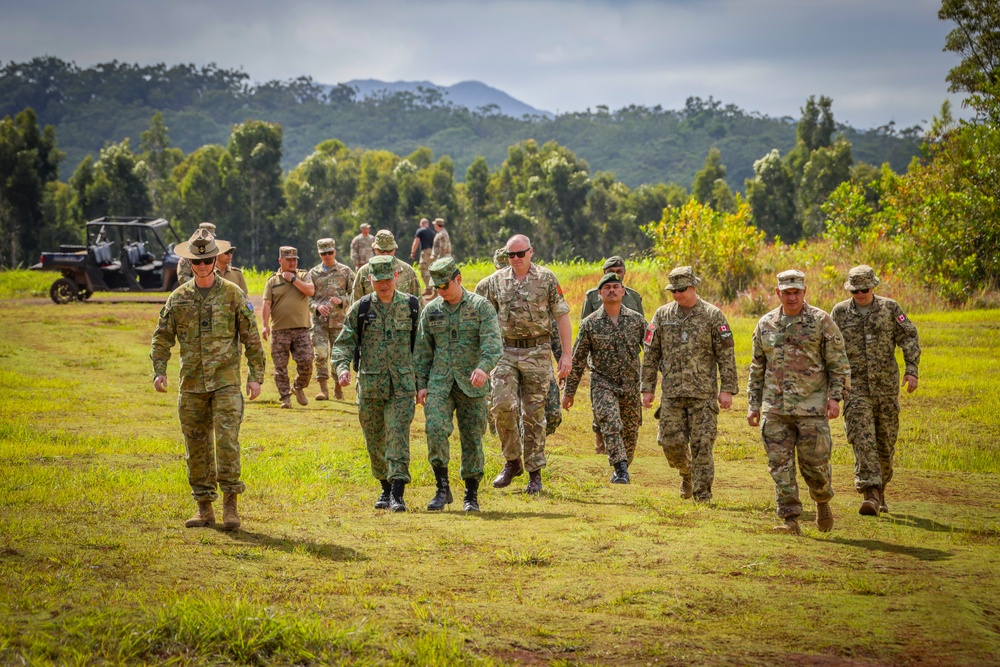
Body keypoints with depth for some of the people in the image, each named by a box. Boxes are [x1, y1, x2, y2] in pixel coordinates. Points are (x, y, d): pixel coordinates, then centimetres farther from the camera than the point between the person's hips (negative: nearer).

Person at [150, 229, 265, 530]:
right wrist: (159, 370, -2)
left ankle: (230, 504, -7)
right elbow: (162, 336, 11)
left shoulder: (233, 294, 0)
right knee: (196, 445, 6)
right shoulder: (178, 298, 7)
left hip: (226, 380, -3)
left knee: (227, 439, -14)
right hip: (191, 383, 3)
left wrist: (255, 376, -1)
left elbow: (251, 337, 3)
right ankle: (204, 508, 14)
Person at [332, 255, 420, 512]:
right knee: (375, 442, 9)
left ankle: (397, 493, -15)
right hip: (369, 385, 2)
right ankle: (385, 489, 26)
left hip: (402, 385, -2)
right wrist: (343, 367, -16)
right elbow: (344, 342, 3)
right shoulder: (360, 308, 3)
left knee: (398, 435, -13)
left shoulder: (411, 306, 3)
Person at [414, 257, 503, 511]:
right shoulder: (431, 310, 9)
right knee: (435, 429, -18)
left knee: (472, 438, 2)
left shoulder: (481, 307, -2)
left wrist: (484, 367, -33)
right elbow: (422, 350, 14)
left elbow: (493, 342, -15)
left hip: (471, 384, -2)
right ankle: (442, 488, -8)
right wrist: (421, 384, 6)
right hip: (439, 383, 2)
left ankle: (471, 495, 14)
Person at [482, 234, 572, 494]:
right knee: (503, 405, -14)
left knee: (534, 414, 2)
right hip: (505, 352, 2)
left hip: (537, 353, -1)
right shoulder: (496, 281, 6)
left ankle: (534, 473, 10)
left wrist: (566, 354, -4)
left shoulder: (547, 278, 0)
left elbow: (562, 316, 1)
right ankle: (512, 461, 5)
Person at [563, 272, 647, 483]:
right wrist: (569, 392, 4)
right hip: (602, 383, -2)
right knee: (610, 423, -23)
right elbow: (577, 360, 4)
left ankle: (622, 468, 28)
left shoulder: (637, 320, 1)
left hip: (630, 385, 2)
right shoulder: (590, 323, -2)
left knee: (630, 432, 8)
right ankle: (620, 468, -27)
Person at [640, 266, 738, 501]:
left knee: (702, 445, -5)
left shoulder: (712, 315, -1)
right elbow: (651, 355, 10)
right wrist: (647, 388, 6)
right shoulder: (662, 315, 7)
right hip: (672, 393, 3)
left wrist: (728, 389, -7)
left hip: (704, 393, -3)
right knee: (671, 442, 1)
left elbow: (726, 356, -2)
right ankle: (687, 474, 30)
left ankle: (702, 495, 3)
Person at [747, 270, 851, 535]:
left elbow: (839, 363, 0)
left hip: (812, 407, -3)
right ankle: (790, 520, 2)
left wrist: (835, 397, -11)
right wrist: (753, 404, 12)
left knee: (815, 462, 0)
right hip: (775, 409, 3)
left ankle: (822, 501, 29)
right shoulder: (766, 324, 10)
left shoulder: (821, 321, -1)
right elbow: (757, 368, 17)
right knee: (780, 465, -2)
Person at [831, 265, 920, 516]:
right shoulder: (840, 312, 4)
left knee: (885, 441, 9)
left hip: (886, 386, 1)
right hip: (855, 385, -1)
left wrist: (911, 370, -12)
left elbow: (909, 337, 1)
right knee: (863, 439, -15)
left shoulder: (889, 308, 4)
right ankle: (871, 495, -22)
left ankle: (880, 490, 29)